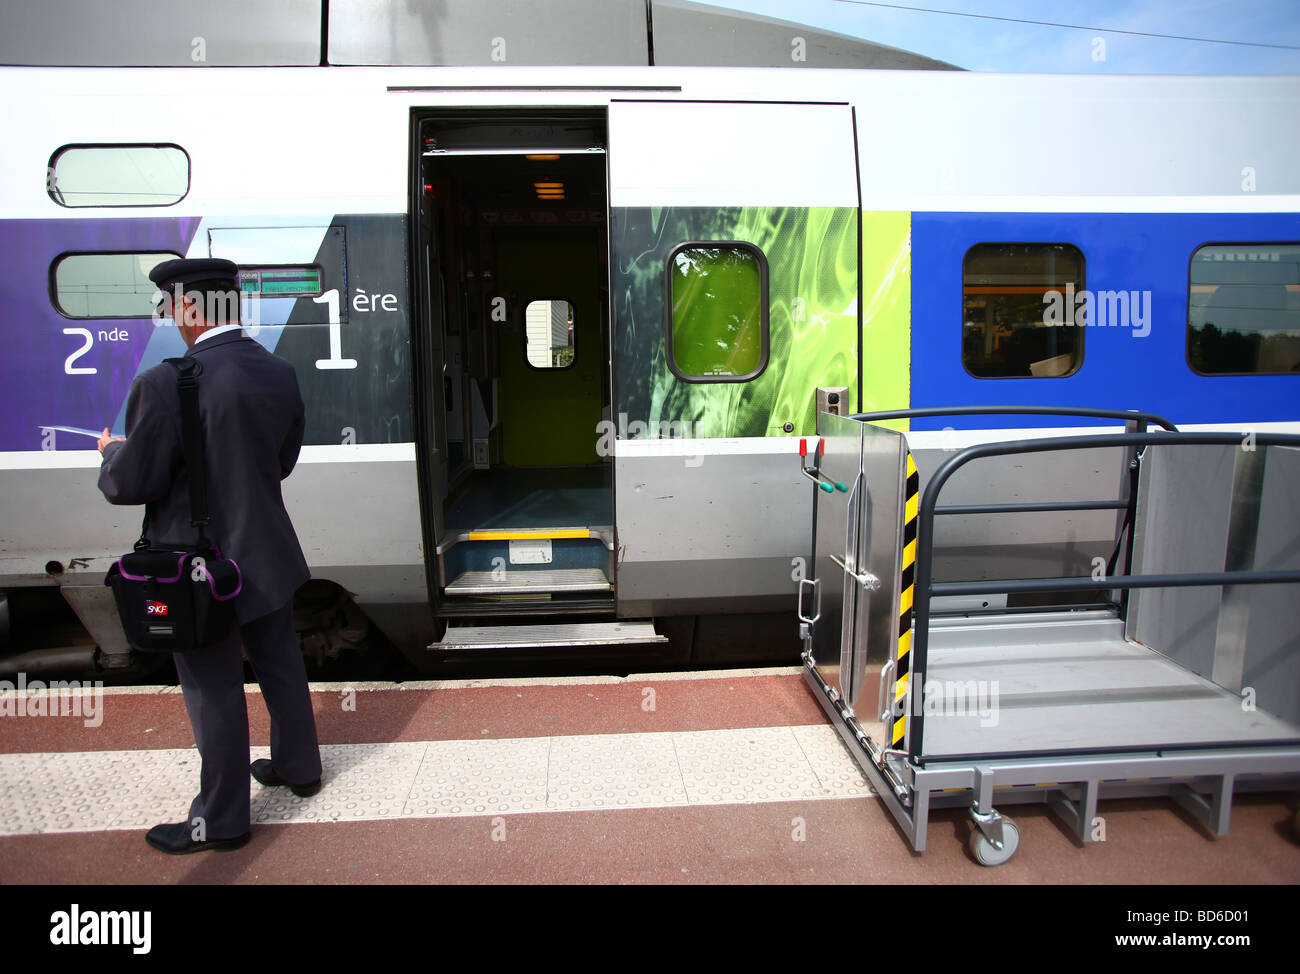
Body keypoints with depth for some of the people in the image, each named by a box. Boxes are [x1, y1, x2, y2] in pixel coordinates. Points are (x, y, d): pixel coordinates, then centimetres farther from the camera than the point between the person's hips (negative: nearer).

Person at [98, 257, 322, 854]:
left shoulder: (165, 384, -23)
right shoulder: (280, 374, -2)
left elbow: (132, 484, -16)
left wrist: (112, 454, 4)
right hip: (267, 553, 6)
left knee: (214, 692, 9)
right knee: (280, 664, 22)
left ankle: (221, 821, 27)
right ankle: (299, 767, 42)